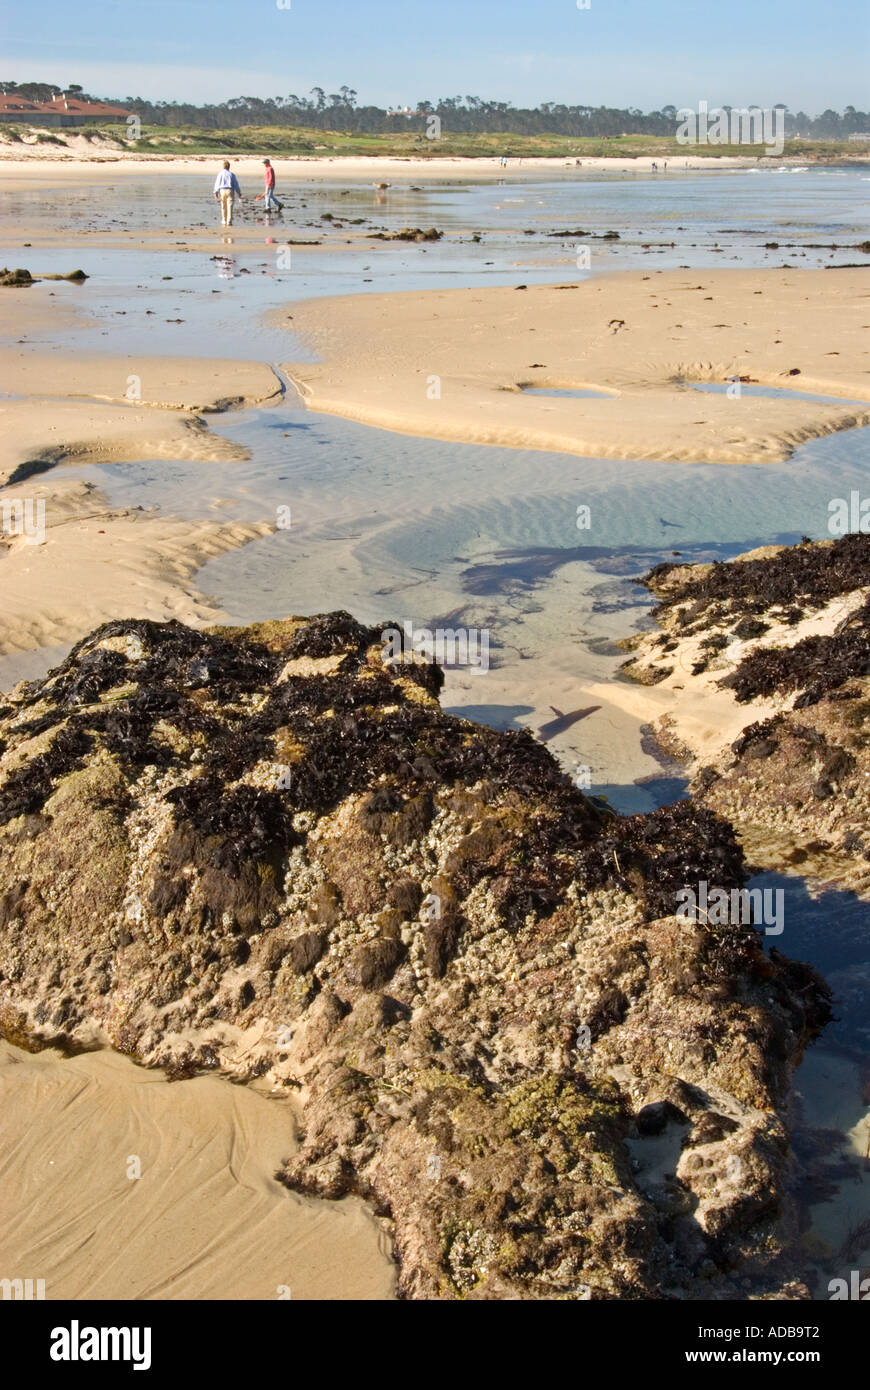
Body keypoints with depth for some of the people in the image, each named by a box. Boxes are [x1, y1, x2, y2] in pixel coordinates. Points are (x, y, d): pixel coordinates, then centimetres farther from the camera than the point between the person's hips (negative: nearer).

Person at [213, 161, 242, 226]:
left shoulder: (220, 173, 4)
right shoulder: (232, 174, 6)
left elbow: (217, 183, -3)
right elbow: (236, 184, 7)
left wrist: (216, 192, -7)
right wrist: (239, 193, 13)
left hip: (222, 191, 1)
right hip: (230, 190, -1)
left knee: (223, 207, 13)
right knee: (229, 207, -6)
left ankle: (224, 221, 21)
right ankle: (229, 222, -16)